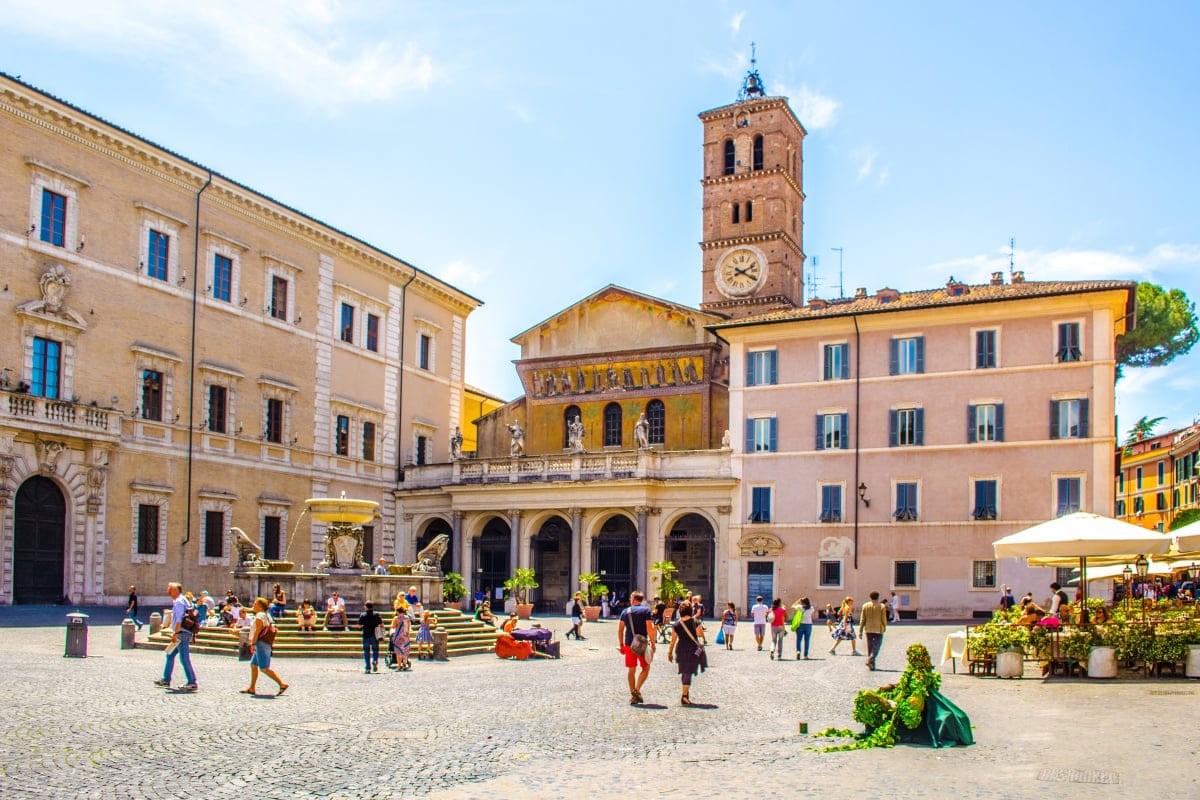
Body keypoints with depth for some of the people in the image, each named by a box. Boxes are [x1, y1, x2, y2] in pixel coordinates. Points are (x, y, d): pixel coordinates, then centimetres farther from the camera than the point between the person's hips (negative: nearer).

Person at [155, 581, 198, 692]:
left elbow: (179, 620, -20)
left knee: (184, 658, -8)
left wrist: (175, 634, -20)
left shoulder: (178, 602, -14)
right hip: (183, 634, 11)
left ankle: (192, 683, -6)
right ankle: (166, 680, 25)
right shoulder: (181, 600, 17)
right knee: (170, 655, 17)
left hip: (182, 633, -11)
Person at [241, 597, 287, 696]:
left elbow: (257, 631, -17)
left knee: (264, 668, -11)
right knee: (253, 665, 15)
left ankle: (282, 684, -15)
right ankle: (252, 688, 18)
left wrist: (252, 644, -17)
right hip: (267, 644, 10)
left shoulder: (259, 616, -11)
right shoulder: (267, 616, 18)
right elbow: (272, 629, 19)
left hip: (261, 644, -10)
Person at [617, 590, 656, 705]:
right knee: (646, 668, 12)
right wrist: (653, 644, -5)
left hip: (629, 644, 3)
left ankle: (633, 695, 12)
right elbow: (650, 628, -11)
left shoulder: (625, 611, 8)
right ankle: (637, 689, -7)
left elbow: (620, 629, 9)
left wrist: (621, 645, 17)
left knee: (632, 670, 11)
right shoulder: (646, 611, -2)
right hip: (642, 644, -3)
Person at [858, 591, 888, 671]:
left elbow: (862, 620, 0)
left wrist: (860, 631, 2)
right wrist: (884, 628, 14)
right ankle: (870, 659, -19)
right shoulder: (882, 606, -5)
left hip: (868, 629, 3)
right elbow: (884, 619, -4)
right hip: (878, 629, -3)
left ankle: (872, 665, 12)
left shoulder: (865, 606, 1)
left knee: (869, 647, 11)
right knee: (877, 646, 4)